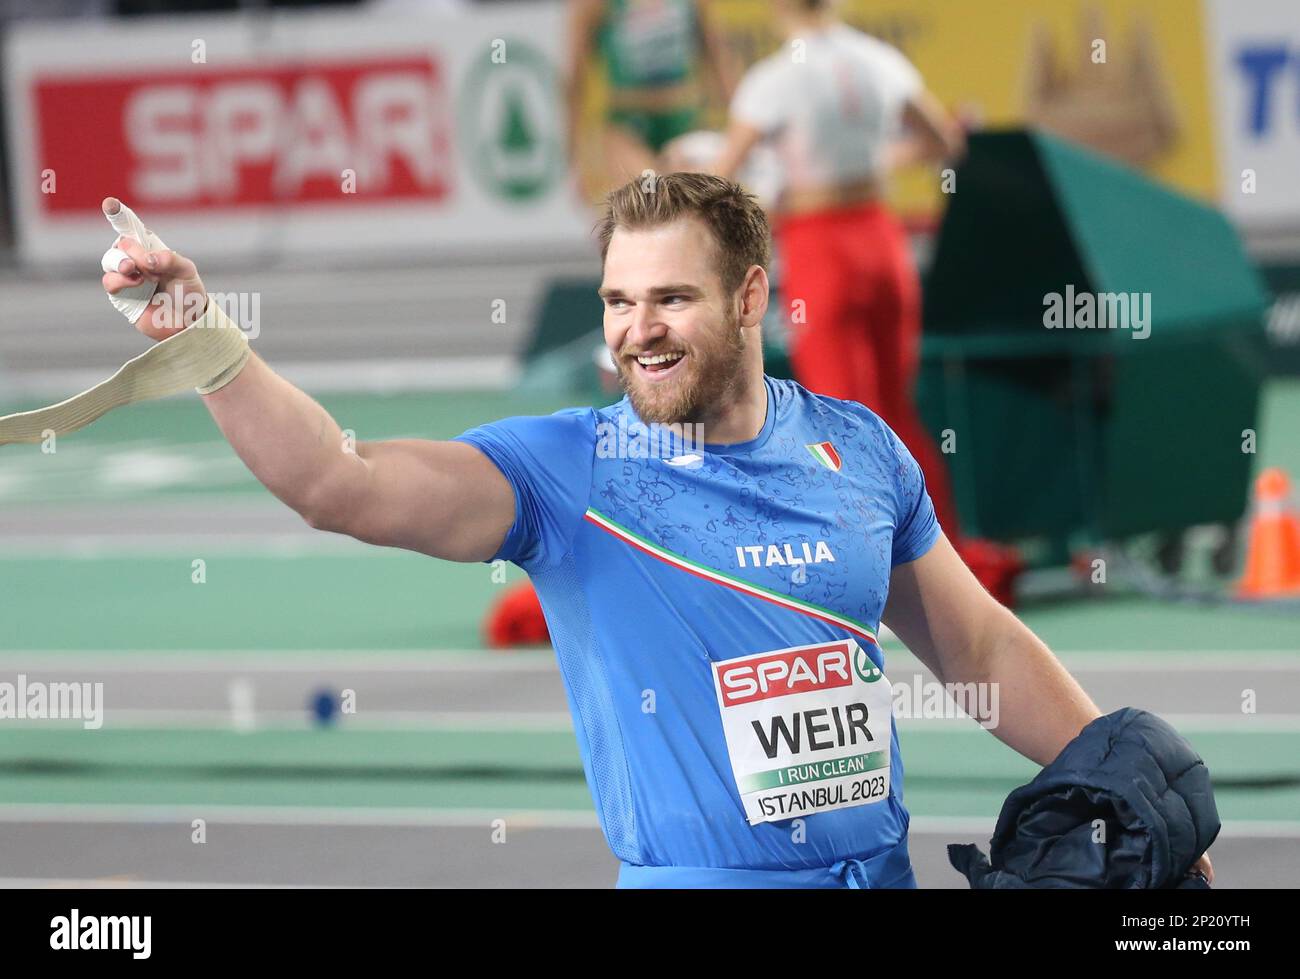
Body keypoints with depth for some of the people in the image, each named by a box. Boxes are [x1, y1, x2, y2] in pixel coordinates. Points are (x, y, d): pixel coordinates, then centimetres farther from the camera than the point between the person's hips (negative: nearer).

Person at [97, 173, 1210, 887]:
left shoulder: (858, 449, 4)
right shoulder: (565, 470, -6)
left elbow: (982, 648, 14)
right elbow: (343, 483, -19)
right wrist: (208, 345, -32)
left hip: (880, 870, 3)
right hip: (694, 881, -3)